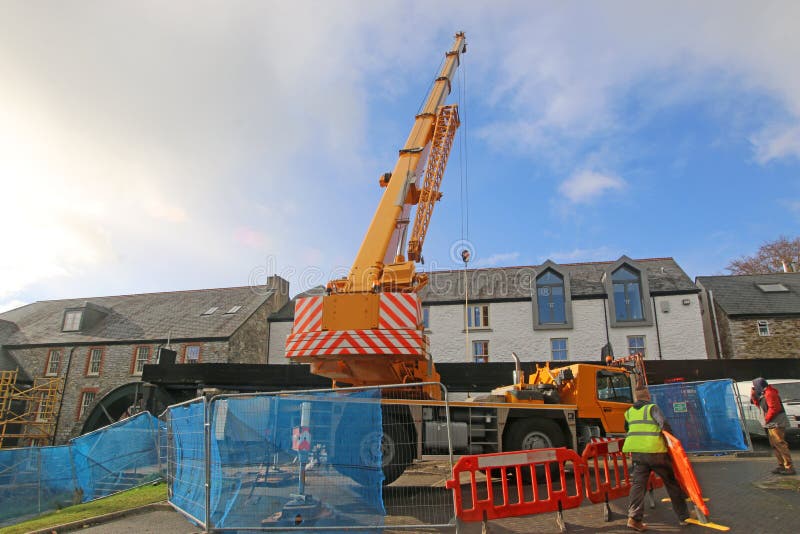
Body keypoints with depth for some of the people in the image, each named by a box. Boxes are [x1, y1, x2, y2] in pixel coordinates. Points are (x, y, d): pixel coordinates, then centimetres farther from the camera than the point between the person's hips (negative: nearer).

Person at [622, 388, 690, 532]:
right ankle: (684, 516, 23)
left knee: (638, 483, 2)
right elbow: (664, 424, -14)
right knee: (672, 482, 13)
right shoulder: (652, 408, -1)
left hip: (636, 452, 4)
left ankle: (634, 517, -11)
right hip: (655, 450, -4)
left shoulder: (629, 412, 15)